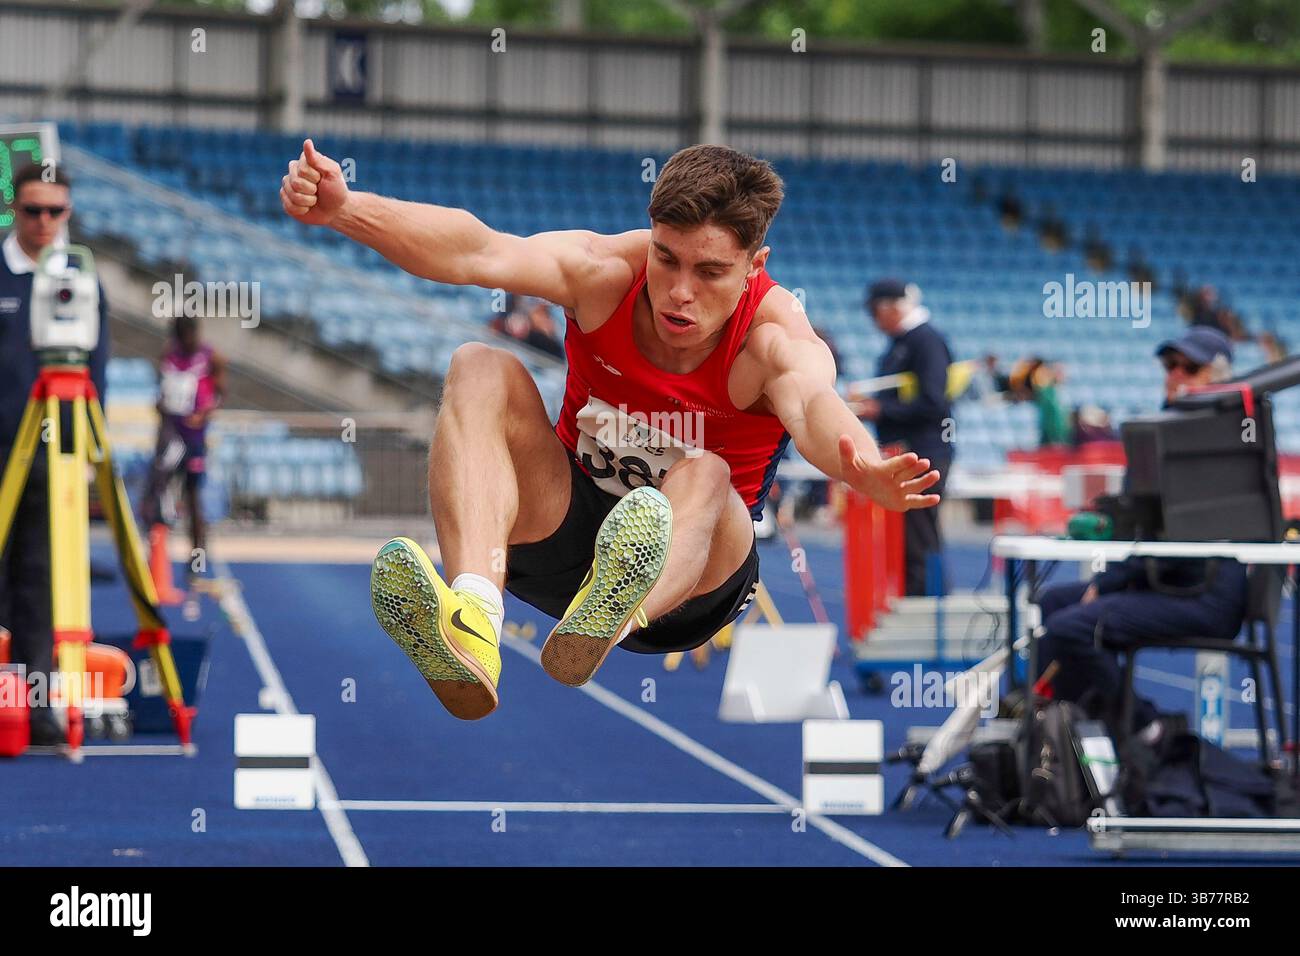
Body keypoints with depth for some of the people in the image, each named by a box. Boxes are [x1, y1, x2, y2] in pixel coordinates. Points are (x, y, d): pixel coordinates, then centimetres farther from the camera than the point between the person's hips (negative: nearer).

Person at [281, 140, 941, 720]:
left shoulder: (774, 332, -20)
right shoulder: (606, 272, -14)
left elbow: (812, 402, -44)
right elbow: (479, 253, -32)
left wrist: (864, 473, -68)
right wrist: (343, 210, -50)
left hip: (696, 565, -2)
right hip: (562, 532, 2)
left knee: (705, 477, -36)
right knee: (481, 370, -22)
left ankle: (605, 624, -71)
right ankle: (472, 619, -48)